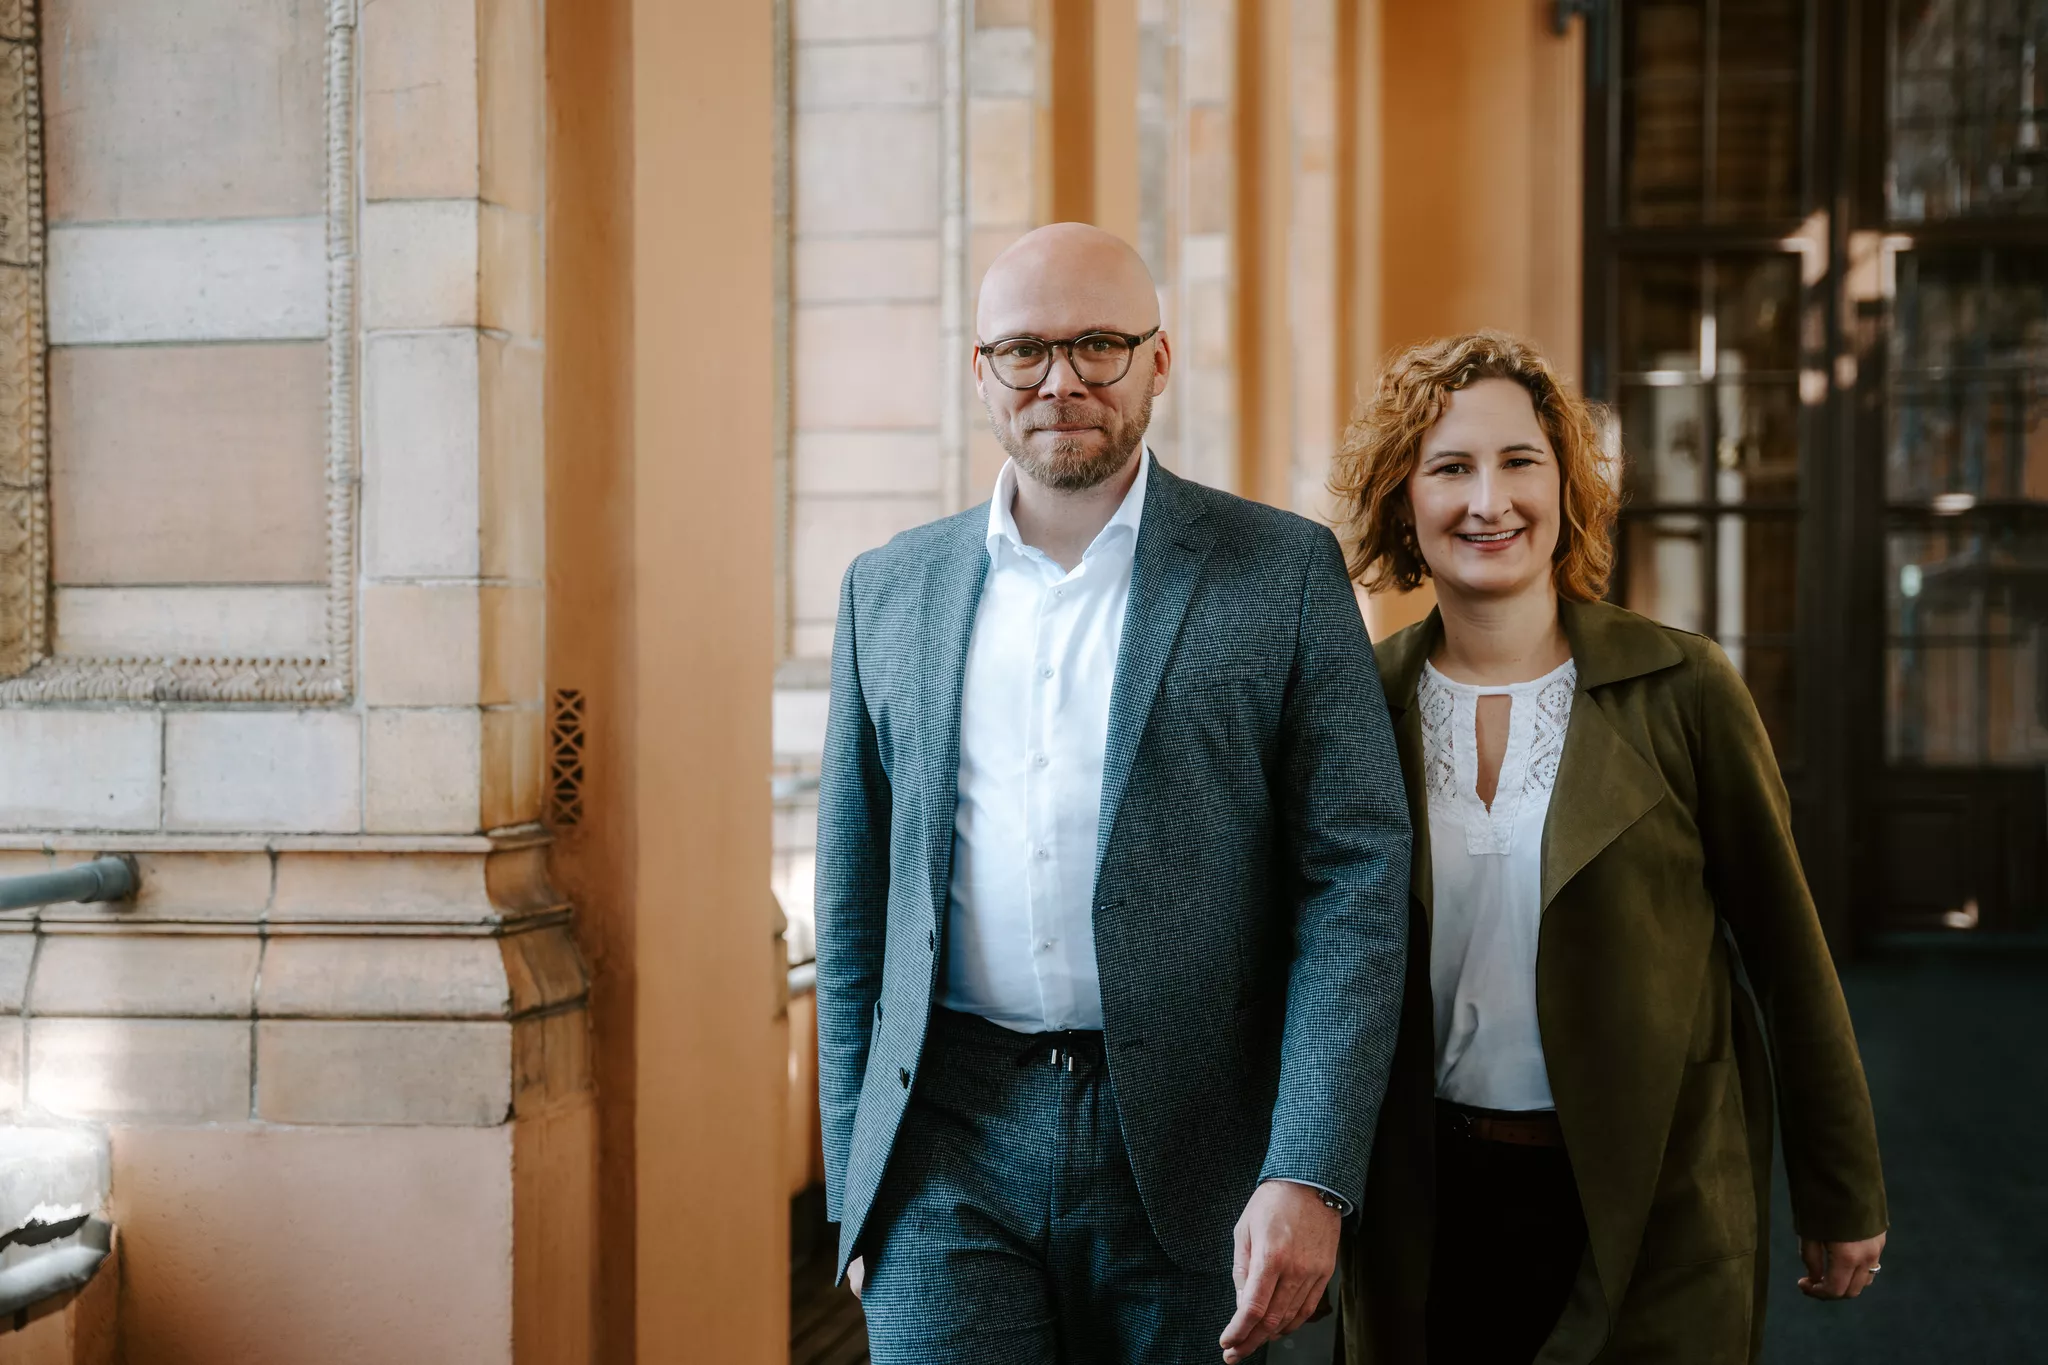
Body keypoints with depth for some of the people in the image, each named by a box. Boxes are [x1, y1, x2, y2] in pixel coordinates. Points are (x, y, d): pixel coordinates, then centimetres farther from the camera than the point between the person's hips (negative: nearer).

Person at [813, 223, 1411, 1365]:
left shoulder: (1283, 573, 1)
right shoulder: (890, 590, 10)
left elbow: (1360, 874, -4)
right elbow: (855, 906, 13)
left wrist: (1310, 1176, -14)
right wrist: (856, 1184, 10)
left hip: (1186, 1157, -1)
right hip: (950, 1152, 2)